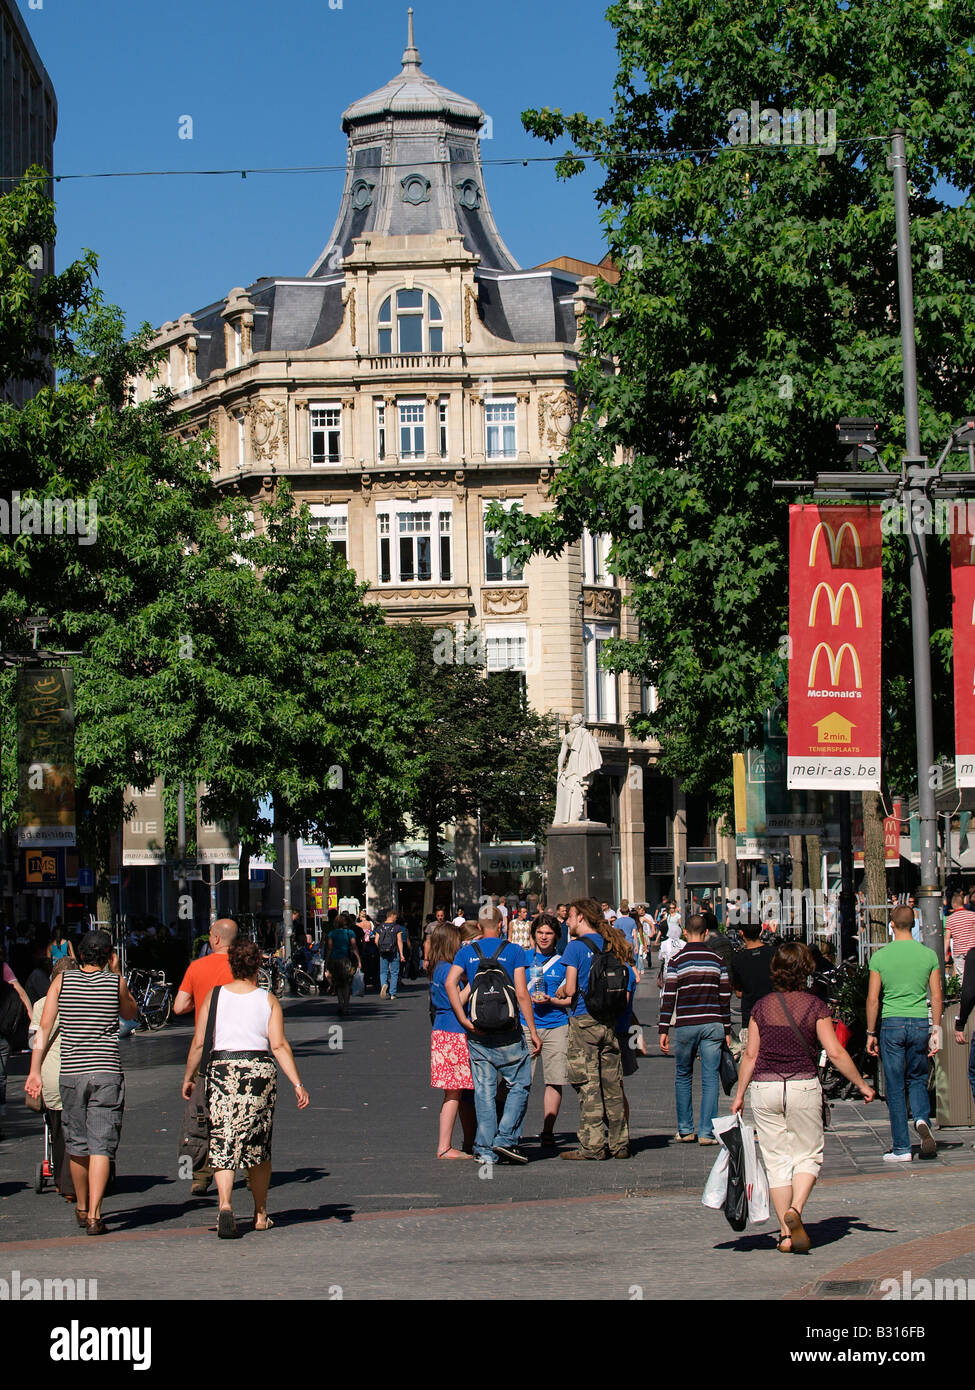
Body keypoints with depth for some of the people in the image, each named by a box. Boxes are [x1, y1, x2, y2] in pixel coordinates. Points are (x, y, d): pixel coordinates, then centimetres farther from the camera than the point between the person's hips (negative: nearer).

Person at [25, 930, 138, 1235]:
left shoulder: (62, 980, 4)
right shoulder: (115, 982, 1)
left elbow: (44, 1029, 1)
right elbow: (131, 1013, 22)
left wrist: (35, 1071, 2)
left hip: (71, 1072, 2)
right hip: (107, 1072, -2)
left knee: (77, 1144, 14)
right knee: (101, 1145, -4)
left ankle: (82, 1209, 30)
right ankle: (94, 1216, -15)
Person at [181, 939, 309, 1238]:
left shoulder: (214, 996, 4)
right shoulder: (267, 1000, 4)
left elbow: (199, 1043, 2)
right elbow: (279, 1045, -4)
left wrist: (188, 1078, 14)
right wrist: (297, 1084, -4)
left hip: (221, 1070, -1)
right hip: (260, 1071, 1)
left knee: (223, 1145, -2)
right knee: (258, 1146, 13)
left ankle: (225, 1205, -24)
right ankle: (261, 1215, 21)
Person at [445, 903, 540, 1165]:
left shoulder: (467, 952, 7)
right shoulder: (513, 951, -1)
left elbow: (451, 983, -8)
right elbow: (522, 993, -8)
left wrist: (464, 1020, -8)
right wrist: (533, 1032, -5)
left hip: (477, 1033, 3)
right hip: (508, 1033, -3)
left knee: (484, 1090, 7)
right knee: (519, 1084, 8)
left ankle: (485, 1149, 6)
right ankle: (505, 1139, -4)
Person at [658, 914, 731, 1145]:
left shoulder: (677, 961, -2)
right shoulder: (717, 961, 5)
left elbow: (668, 997, -5)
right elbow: (725, 997, 8)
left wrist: (664, 1030, -3)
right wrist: (726, 1030, 15)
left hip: (686, 1026, -1)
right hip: (712, 1025, 1)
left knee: (683, 1077, 13)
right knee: (710, 1078, 2)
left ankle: (685, 1130, 16)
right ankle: (707, 1132, -1)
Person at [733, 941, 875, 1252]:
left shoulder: (761, 1006, 1)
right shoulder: (814, 1006, -5)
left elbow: (750, 1055, 2)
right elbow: (835, 1053, -8)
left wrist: (739, 1094, 10)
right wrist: (861, 1084, 3)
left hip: (764, 1087, 2)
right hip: (803, 1086, -2)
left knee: (776, 1160, 7)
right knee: (808, 1155, 11)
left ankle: (786, 1233, 7)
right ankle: (795, 1210, -15)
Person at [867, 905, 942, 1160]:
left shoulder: (880, 957, -2)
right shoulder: (929, 955, 2)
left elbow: (872, 999, -3)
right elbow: (937, 997, 1)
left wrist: (871, 1033, 5)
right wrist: (936, 1031, 8)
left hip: (892, 1024, -2)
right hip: (920, 1024, 2)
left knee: (895, 1087, 4)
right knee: (918, 1079, 20)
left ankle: (901, 1148, 5)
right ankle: (922, 1119, -8)